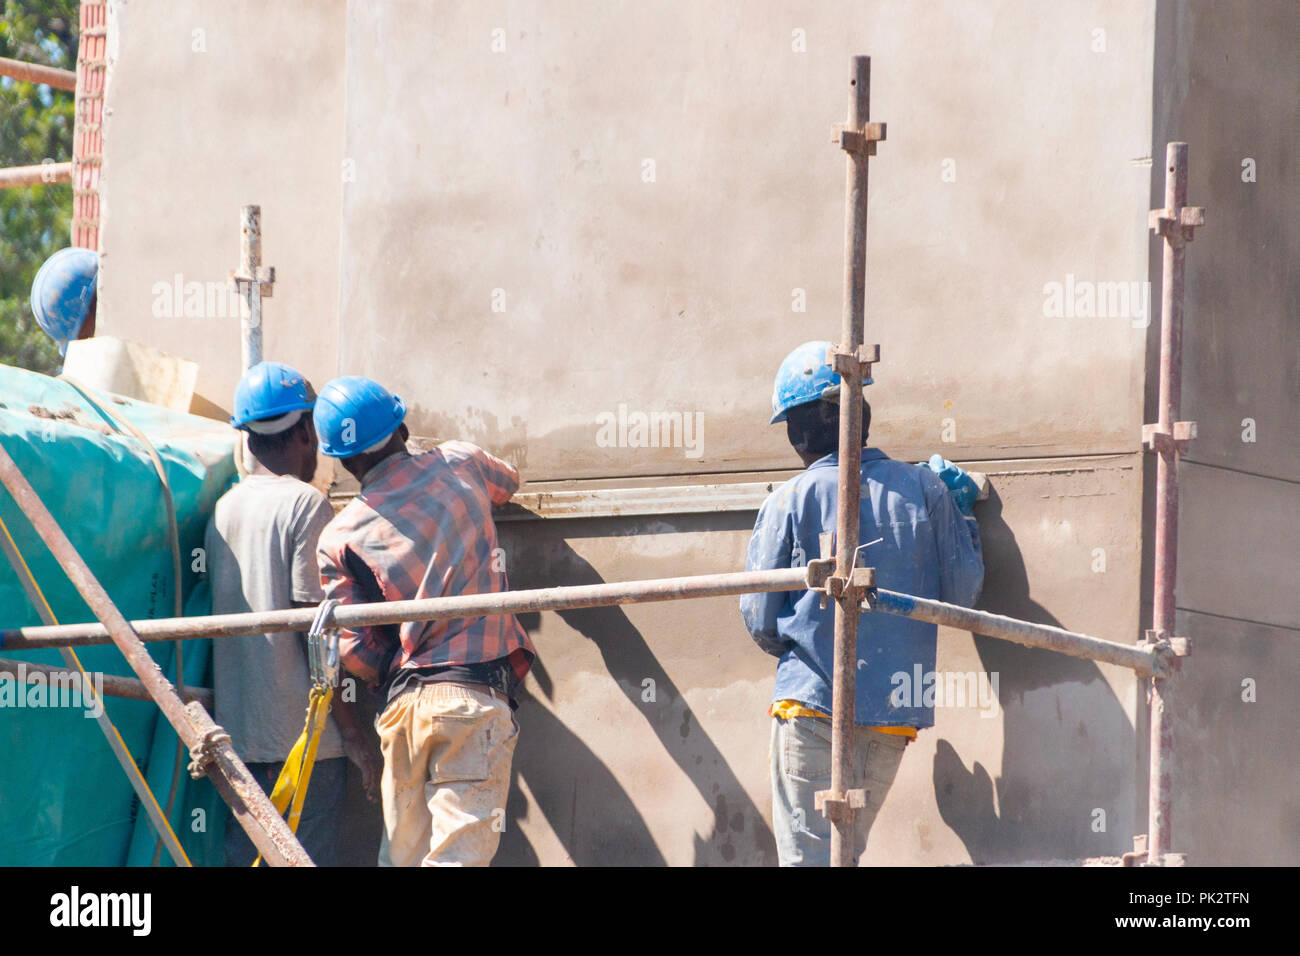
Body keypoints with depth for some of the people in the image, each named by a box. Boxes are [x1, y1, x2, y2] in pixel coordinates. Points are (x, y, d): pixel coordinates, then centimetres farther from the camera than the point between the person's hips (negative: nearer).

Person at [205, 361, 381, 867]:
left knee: (244, 854, 10)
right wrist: (355, 734, -11)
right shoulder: (308, 505, -9)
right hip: (304, 732, -7)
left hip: (238, 730, 7)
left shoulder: (224, 508, 12)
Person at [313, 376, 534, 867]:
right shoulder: (458, 463, 8)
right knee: (459, 851, -11)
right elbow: (507, 480, 34)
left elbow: (356, 652, 2)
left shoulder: (339, 538, 6)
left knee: (402, 857, 10)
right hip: (473, 695, -2)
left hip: (400, 703, 2)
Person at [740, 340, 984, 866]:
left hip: (814, 706, -4)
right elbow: (962, 592, 8)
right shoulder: (924, 488, 4)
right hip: (896, 710, 4)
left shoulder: (791, 500, -2)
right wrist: (961, 513, 20)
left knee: (809, 857, -5)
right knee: (845, 852, 16)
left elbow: (760, 621, 0)